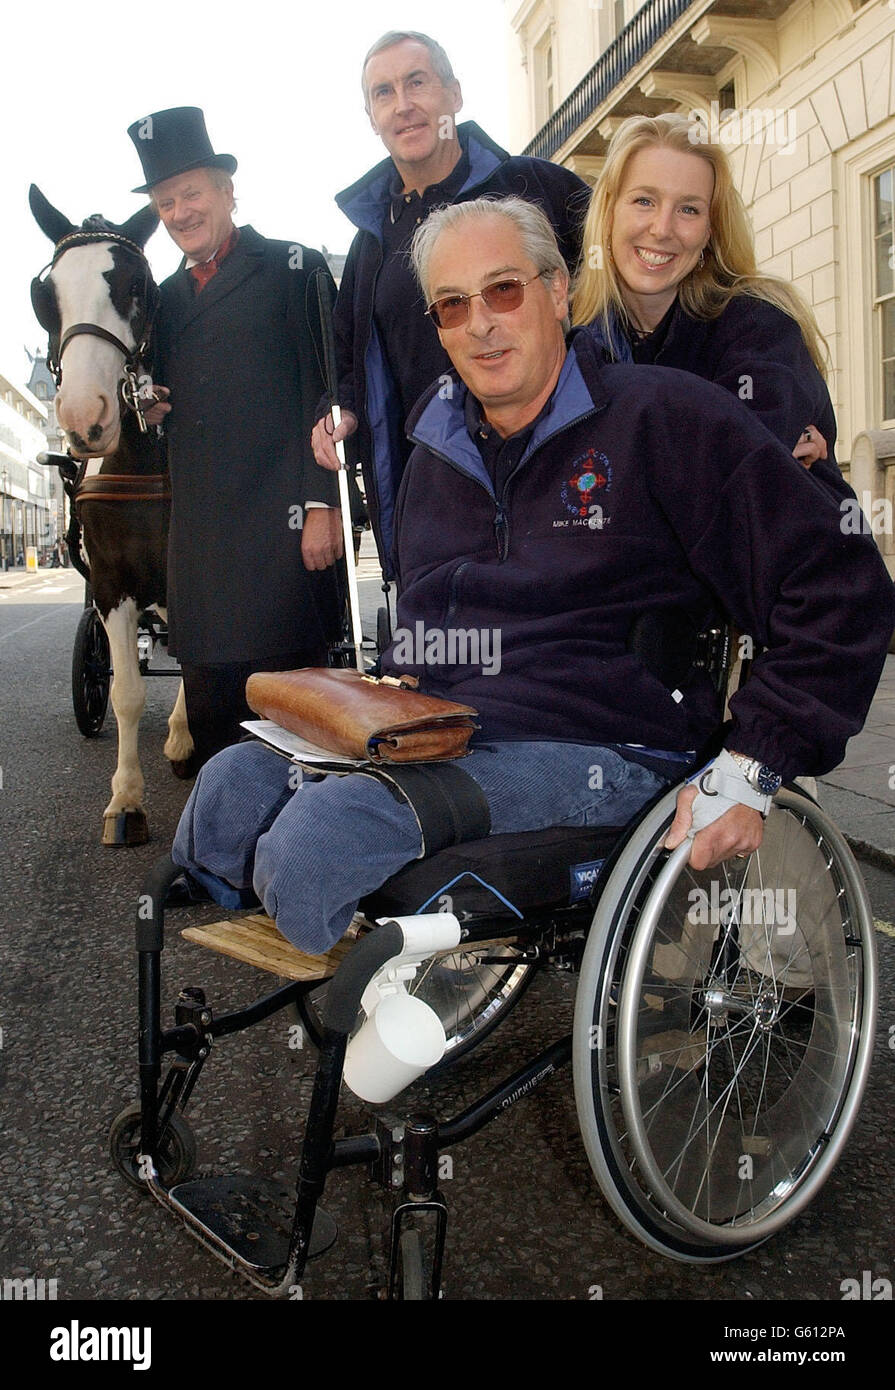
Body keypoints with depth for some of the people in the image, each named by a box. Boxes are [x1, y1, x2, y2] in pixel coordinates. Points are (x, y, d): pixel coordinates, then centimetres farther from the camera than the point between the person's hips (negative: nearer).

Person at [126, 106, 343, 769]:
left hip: (282, 523, -6)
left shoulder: (294, 268, 3)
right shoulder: (168, 297, 21)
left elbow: (325, 392, -5)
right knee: (209, 708, 8)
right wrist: (148, 408, 5)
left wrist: (322, 504, -14)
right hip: (199, 532, 6)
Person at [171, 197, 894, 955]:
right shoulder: (440, 451, 18)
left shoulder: (665, 417, -3)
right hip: (435, 740, 7)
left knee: (321, 834, -27)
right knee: (232, 783, -14)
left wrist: (750, 767, -14)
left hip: (601, 758, -7)